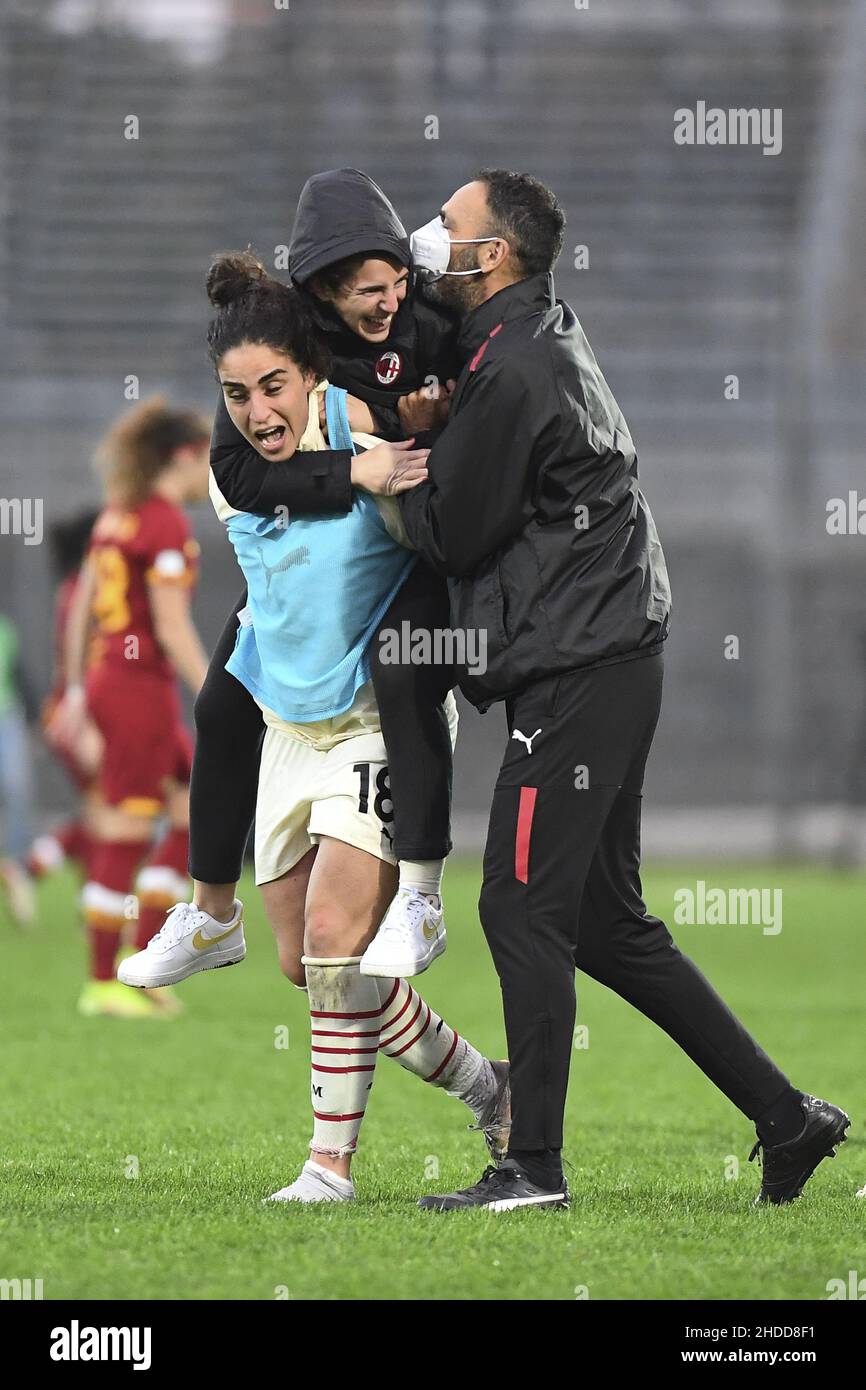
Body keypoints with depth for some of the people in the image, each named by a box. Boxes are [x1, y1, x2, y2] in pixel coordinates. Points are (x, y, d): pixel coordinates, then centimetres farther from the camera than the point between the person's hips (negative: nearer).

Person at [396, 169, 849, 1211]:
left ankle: (534, 1169, -4)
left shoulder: (515, 372, -15)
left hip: (576, 675, -10)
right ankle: (785, 1116, 14)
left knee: (522, 911, -7)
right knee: (608, 926, 13)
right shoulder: (547, 338, 18)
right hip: (608, 665, 10)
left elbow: (451, 533, -11)